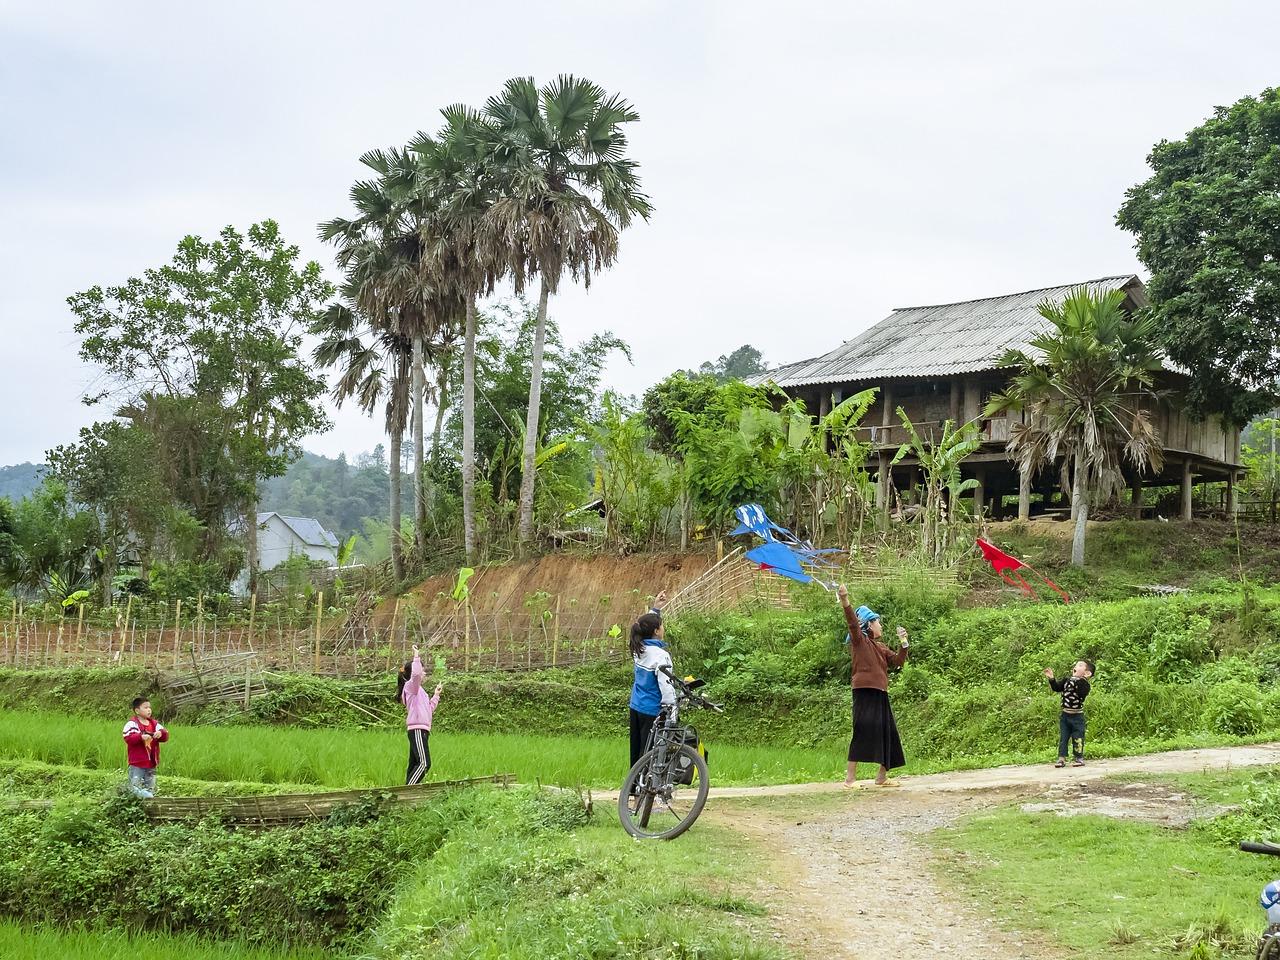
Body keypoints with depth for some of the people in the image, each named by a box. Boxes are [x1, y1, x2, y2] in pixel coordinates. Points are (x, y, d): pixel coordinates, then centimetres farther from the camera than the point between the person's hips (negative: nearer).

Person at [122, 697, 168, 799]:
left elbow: (165, 735, 5)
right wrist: (141, 737, -34)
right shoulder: (132, 723, -10)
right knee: (135, 784, -6)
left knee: (150, 786, 17)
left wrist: (161, 733, -19)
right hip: (137, 764, -6)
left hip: (151, 763, 7)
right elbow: (128, 738, -22)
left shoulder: (154, 723, 9)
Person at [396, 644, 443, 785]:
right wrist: (416, 657, -19)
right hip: (417, 730, -10)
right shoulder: (410, 685, -3)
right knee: (424, 763, -19)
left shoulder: (419, 690, 25)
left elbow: (429, 710, 30)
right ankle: (408, 789, -22)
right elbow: (415, 674, -27)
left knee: (414, 765, 7)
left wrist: (436, 695, 31)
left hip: (421, 731, 10)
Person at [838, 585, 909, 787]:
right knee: (863, 731, -16)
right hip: (865, 692, -9)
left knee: (887, 734, 10)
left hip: (880, 694, 9)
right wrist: (845, 601, -33)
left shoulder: (880, 647, 24)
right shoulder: (859, 640, 1)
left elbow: (898, 661, 22)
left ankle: (882, 776, 20)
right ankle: (850, 777, -16)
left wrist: (904, 643, 7)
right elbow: (853, 622, -17)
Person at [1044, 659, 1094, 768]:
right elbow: (1056, 688, 8)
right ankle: (1061, 758, 8)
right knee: (1062, 737, 5)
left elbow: (1082, 693, -28)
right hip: (1064, 715, 5)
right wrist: (1051, 679, -6)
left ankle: (1079, 758, 14)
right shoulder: (1066, 680, 7)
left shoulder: (1084, 684, -10)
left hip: (1077, 715, -5)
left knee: (1077, 738, 2)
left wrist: (1079, 680, -38)